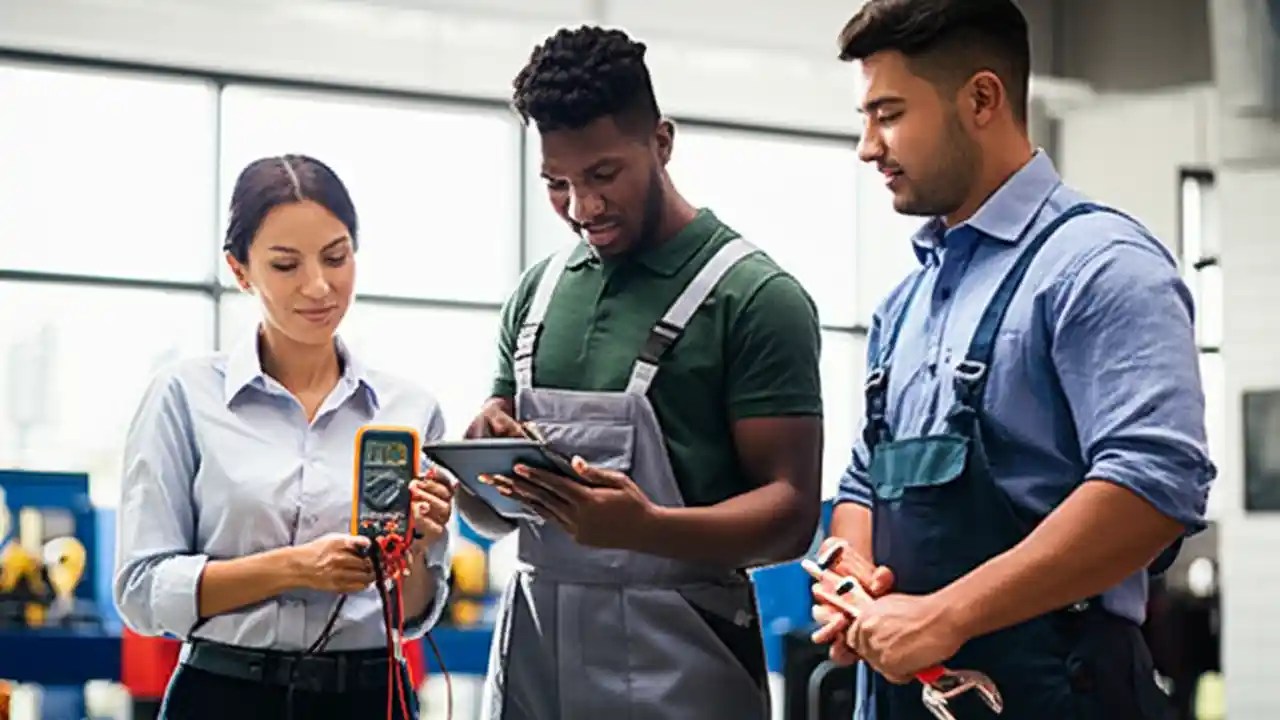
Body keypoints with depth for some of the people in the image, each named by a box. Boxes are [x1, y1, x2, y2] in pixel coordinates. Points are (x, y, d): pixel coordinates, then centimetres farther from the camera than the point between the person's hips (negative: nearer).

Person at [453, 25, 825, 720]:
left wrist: (646, 528, -28)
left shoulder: (756, 297, -7)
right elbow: (490, 513, 15)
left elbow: (790, 512, -12)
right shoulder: (538, 292, 10)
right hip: (531, 645, 5)